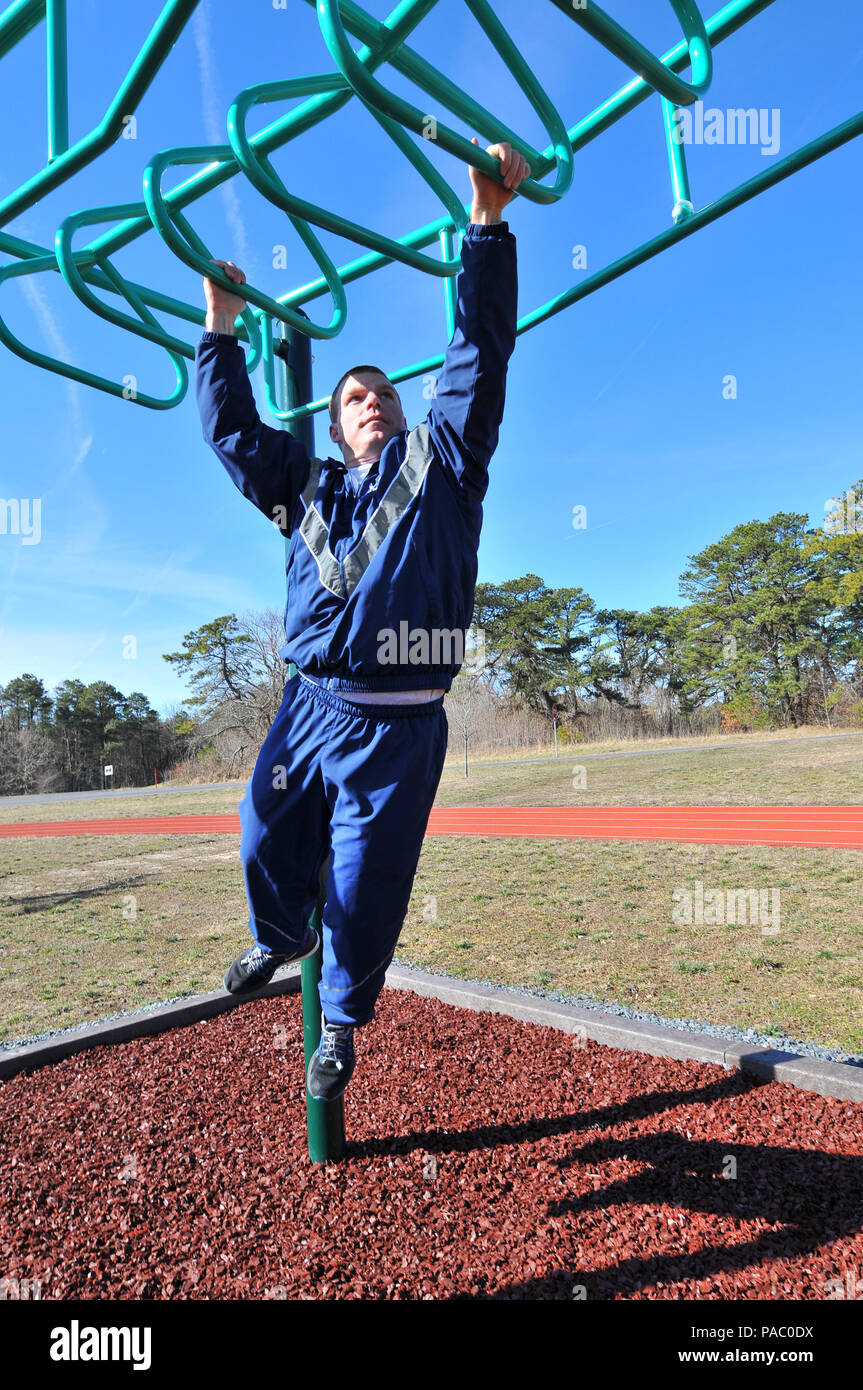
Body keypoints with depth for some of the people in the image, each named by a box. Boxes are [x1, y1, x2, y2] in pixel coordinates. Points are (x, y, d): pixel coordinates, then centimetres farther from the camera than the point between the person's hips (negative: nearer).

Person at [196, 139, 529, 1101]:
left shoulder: (440, 463, 9)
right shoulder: (308, 488, 16)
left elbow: (480, 353, 3)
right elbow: (230, 428, 21)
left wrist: (487, 221, 0)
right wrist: (221, 326, 20)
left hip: (397, 731, -3)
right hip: (309, 710, 4)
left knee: (366, 895, 6)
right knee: (265, 848, 16)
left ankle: (341, 1022, 34)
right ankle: (279, 939, 51)